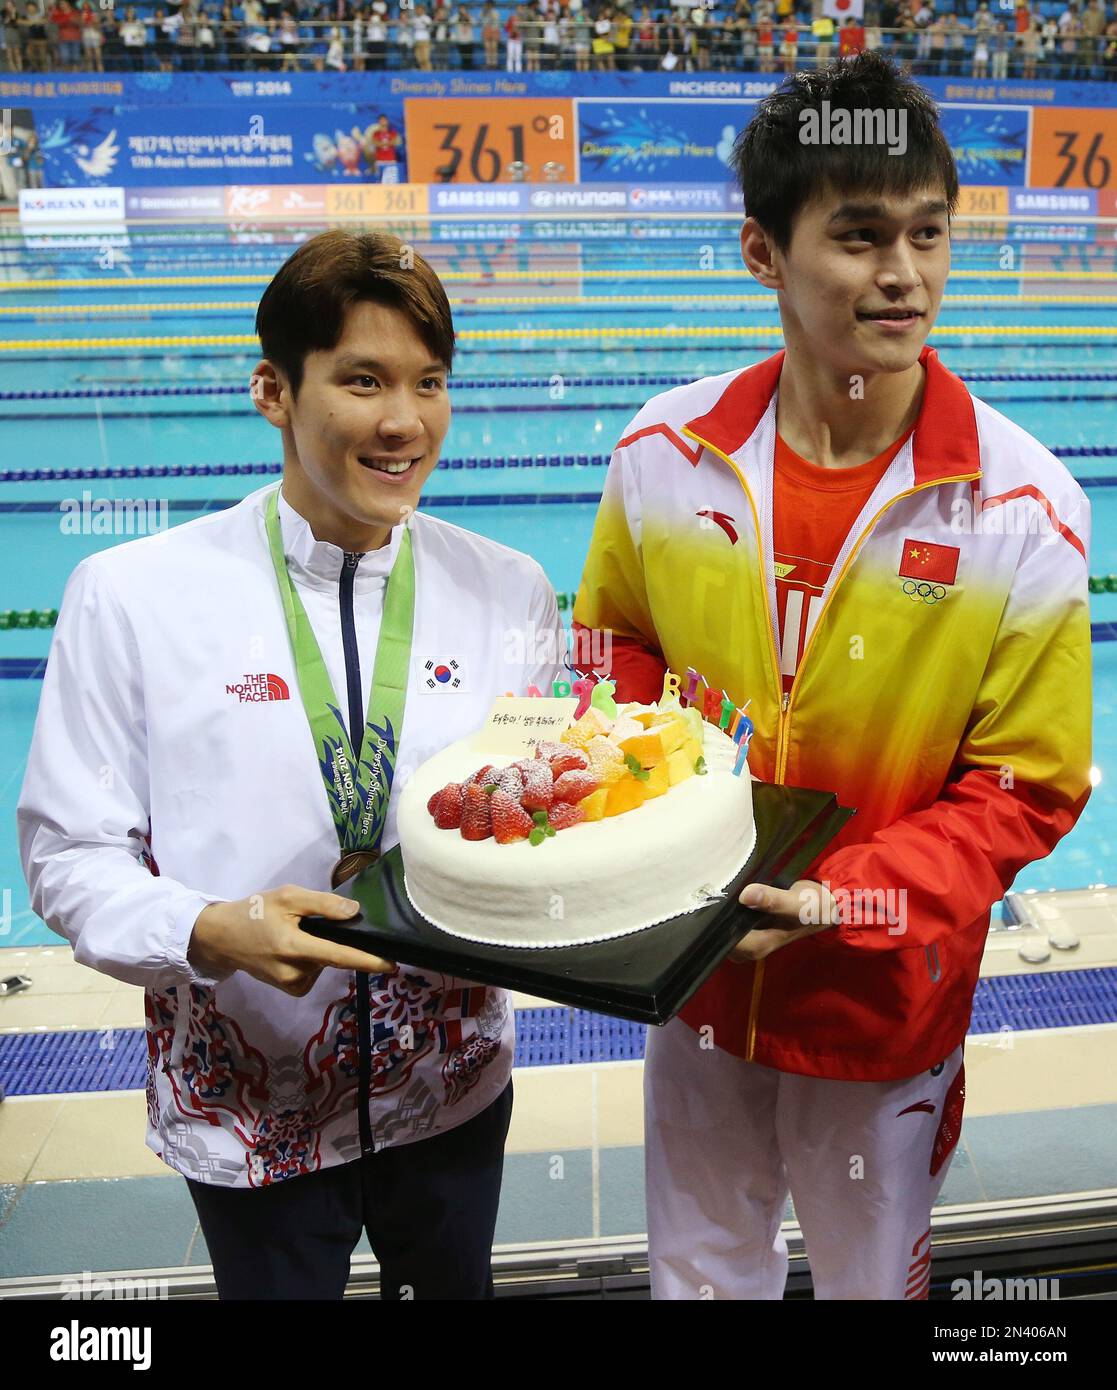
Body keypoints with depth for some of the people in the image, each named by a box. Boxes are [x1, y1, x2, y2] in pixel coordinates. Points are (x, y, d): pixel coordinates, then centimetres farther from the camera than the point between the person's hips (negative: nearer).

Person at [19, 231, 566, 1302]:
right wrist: (208, 931, -27)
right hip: (247, 1106, -2)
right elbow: (70, 852, -9)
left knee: (452, 1286, 27)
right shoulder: (129, 597, -14)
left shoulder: (511, 593, -6)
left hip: (452, 1087, 3)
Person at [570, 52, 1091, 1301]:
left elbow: (1026, 788, -12)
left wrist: (848, 901, -24)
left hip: (884, 1008, -2)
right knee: (697, 1276, 27)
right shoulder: (665, 453, -11)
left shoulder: (1024, 508, -18)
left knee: (871, 1279, 26)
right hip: (695, 976, 2)